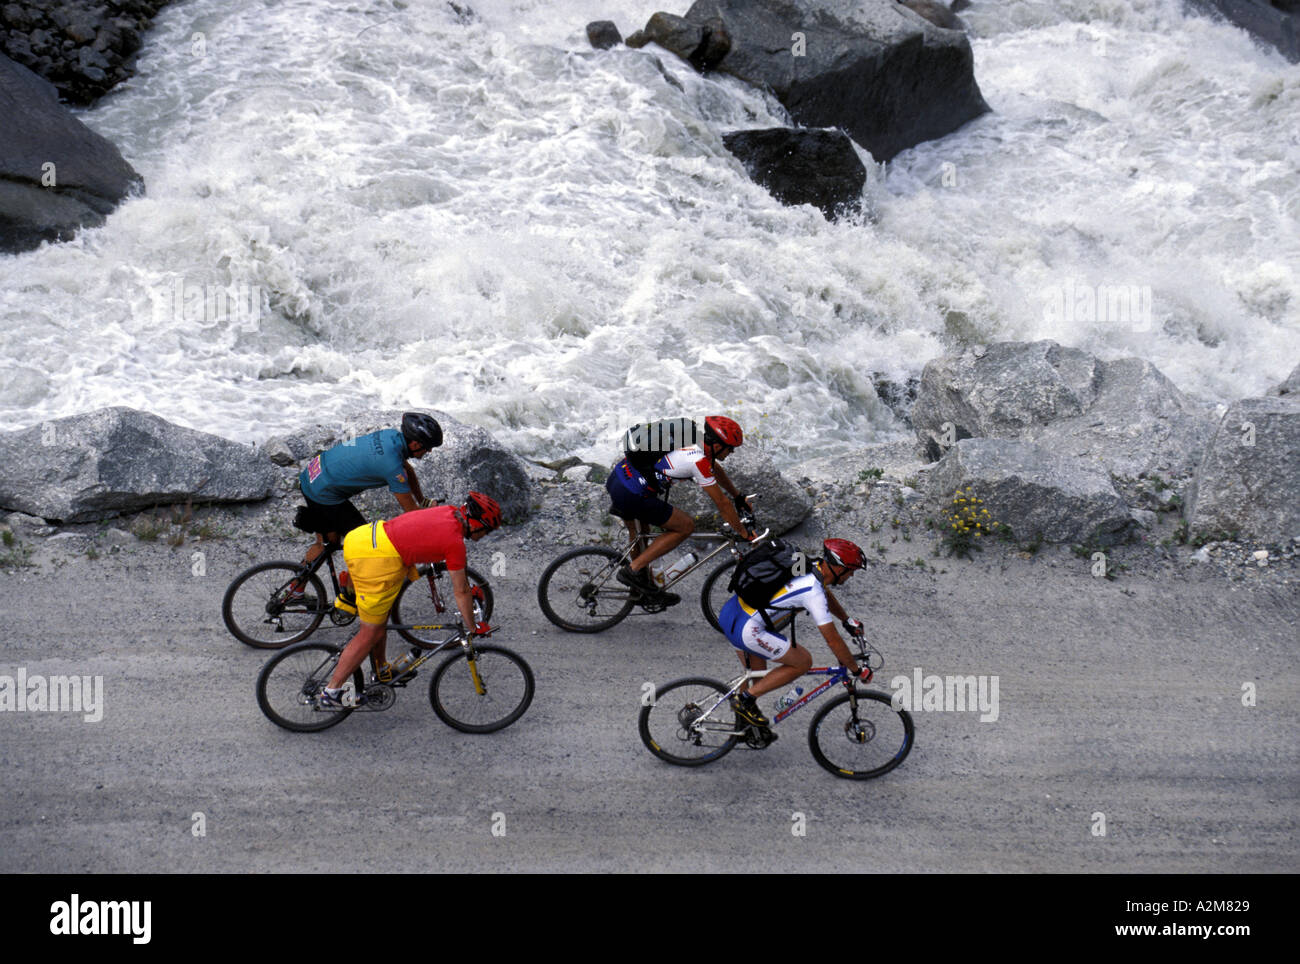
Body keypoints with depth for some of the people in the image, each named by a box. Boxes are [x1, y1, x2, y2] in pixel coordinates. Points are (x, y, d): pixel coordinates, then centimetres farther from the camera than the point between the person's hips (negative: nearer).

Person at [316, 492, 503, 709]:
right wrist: (473, 629, 11)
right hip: (376, 560, -9)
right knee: (372, 633, 4)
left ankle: (381, 671, 43)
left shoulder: (450, 512, 14)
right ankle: (330, 694, 11)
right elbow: (461, 592, -1)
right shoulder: (455, 542, -9)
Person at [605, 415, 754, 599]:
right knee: (686, 526, 4)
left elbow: (716, 469, 29)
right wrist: (744, 533, 6)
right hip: (630, 497, -9)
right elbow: (722, 504, -6)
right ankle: (633, 570, 4)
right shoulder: (699, 460, -14)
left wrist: (738, 496, 39)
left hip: (616, 478, 9)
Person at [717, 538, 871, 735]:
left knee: (757, 675, 26)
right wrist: (856, 670, 1)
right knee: (803, 662, 5)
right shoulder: (814, 593, -18)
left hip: (730, 611, 9)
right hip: (746, 631, -9)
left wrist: (848, 621, 38)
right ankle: (745, 699, 6)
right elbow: (833, 640, -12)